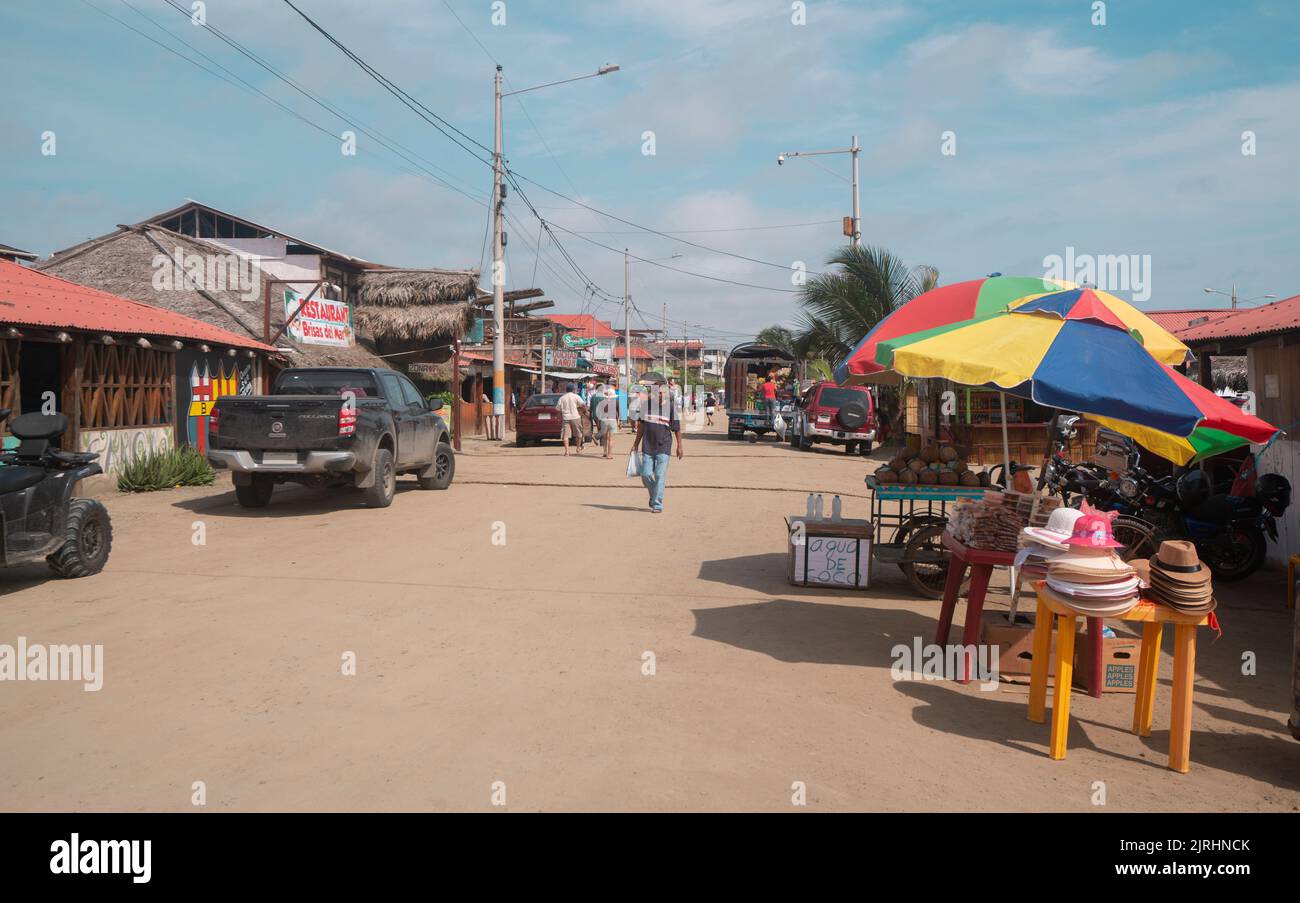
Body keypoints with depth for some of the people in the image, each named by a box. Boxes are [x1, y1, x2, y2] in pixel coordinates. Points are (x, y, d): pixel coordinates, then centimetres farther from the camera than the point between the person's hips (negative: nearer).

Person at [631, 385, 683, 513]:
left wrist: (679, 446, 0)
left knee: (660, 476, -6)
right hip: (647, 446, 3)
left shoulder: (671, 407, -2)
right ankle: (653, 496, 27)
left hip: (663, 447, -3)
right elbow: (641, 425, 15)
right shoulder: (648, 405, 6)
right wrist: (636, 444, 16)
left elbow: (677, 428, 2)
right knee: (646, 475, 2)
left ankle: (657, 505, 0)